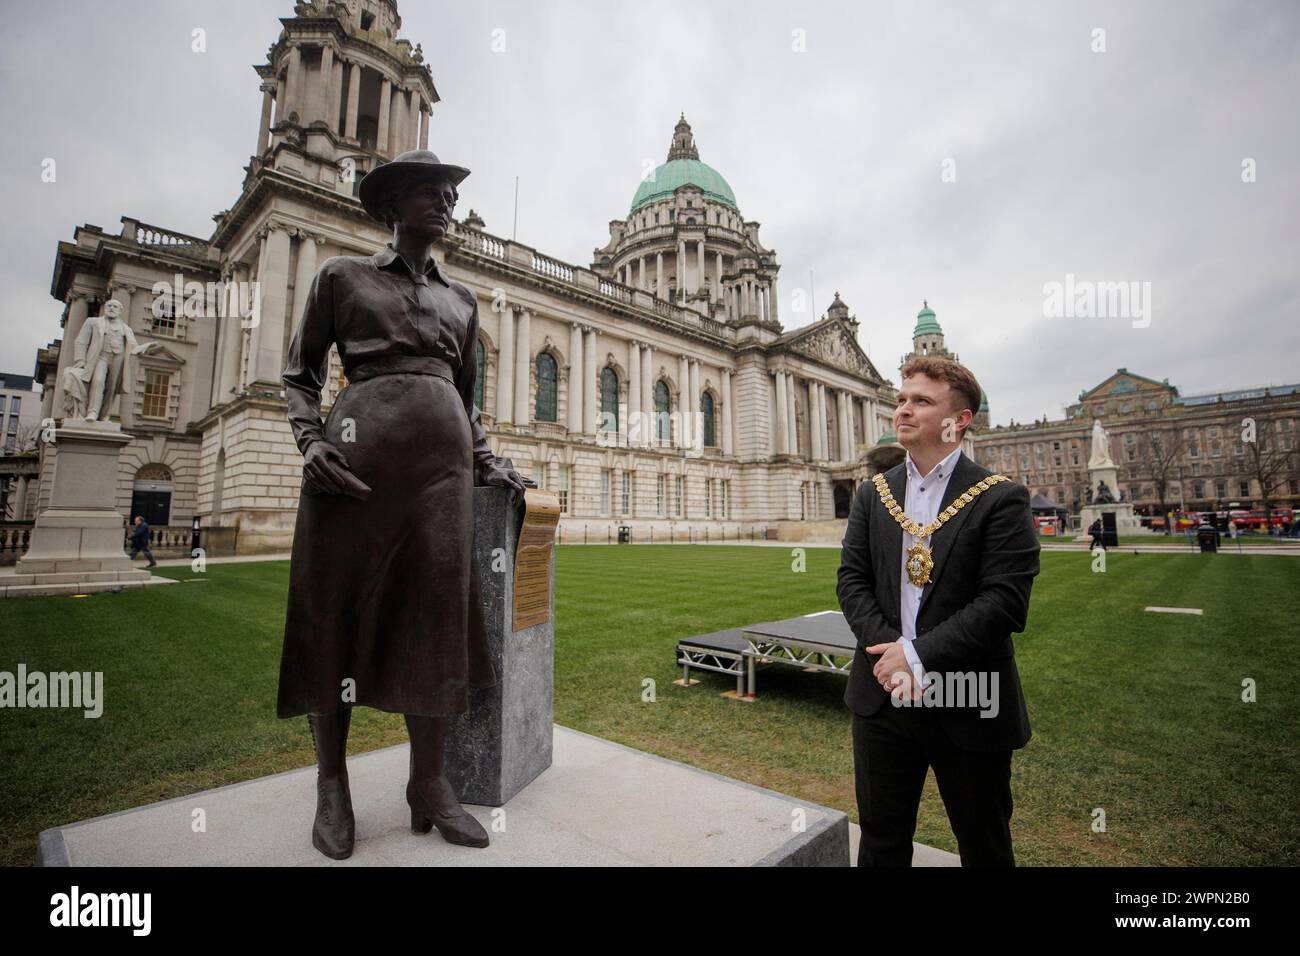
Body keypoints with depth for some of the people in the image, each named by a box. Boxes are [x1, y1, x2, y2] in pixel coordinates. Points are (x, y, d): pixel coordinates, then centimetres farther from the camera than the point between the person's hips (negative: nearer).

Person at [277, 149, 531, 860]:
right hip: (360, 449, -2)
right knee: (337, 608, 2)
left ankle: (429, 785, 11)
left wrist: (489, 466, 10)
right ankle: (332, 787, 17)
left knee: (435, 611, -1)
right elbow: (299, 374, 10)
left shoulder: (461, 299, 21)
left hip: (442, 456, 3)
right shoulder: (342, 274, 12)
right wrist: (310, 442, -8)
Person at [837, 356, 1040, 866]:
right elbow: (851, 581, 0)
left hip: (968, 704, -3)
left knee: (984, 847, 19)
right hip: (883, 695, 4)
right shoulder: (873, 494, 5)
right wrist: (887, 652, -15)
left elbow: (1005, 601, -16)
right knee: (880, 842, 19)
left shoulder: (1001, 498, -8)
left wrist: (918, 653, -19)